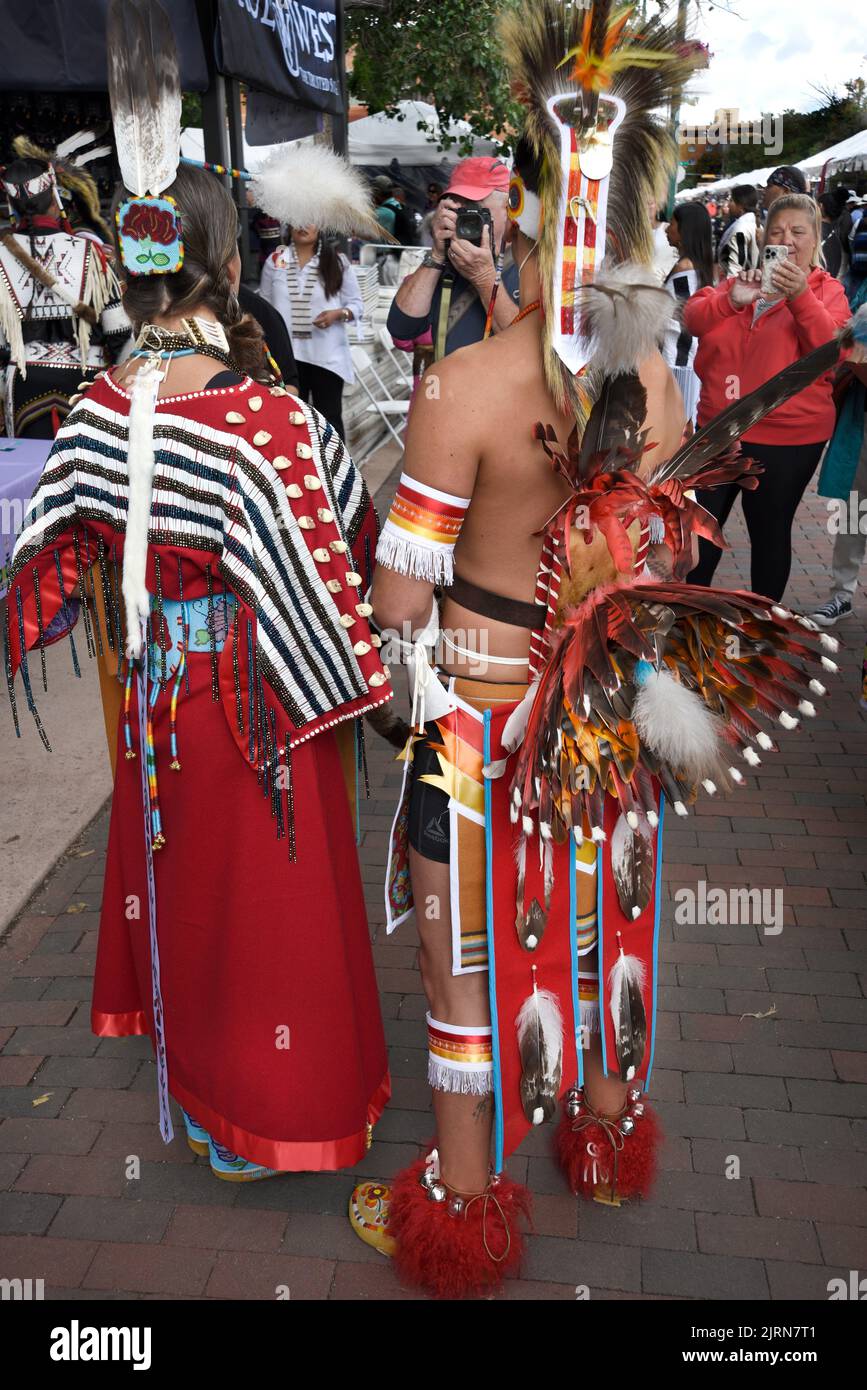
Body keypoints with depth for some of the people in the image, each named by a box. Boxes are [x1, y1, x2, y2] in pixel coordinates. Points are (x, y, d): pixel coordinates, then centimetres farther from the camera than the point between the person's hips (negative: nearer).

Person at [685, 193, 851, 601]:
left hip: (786, 437, -3)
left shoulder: (827, 291, 0)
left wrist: (800, 297, -29)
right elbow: (693, 318, -5)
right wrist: (731, 299, -25)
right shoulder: (744, 277, 9)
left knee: (770, 533, 7)